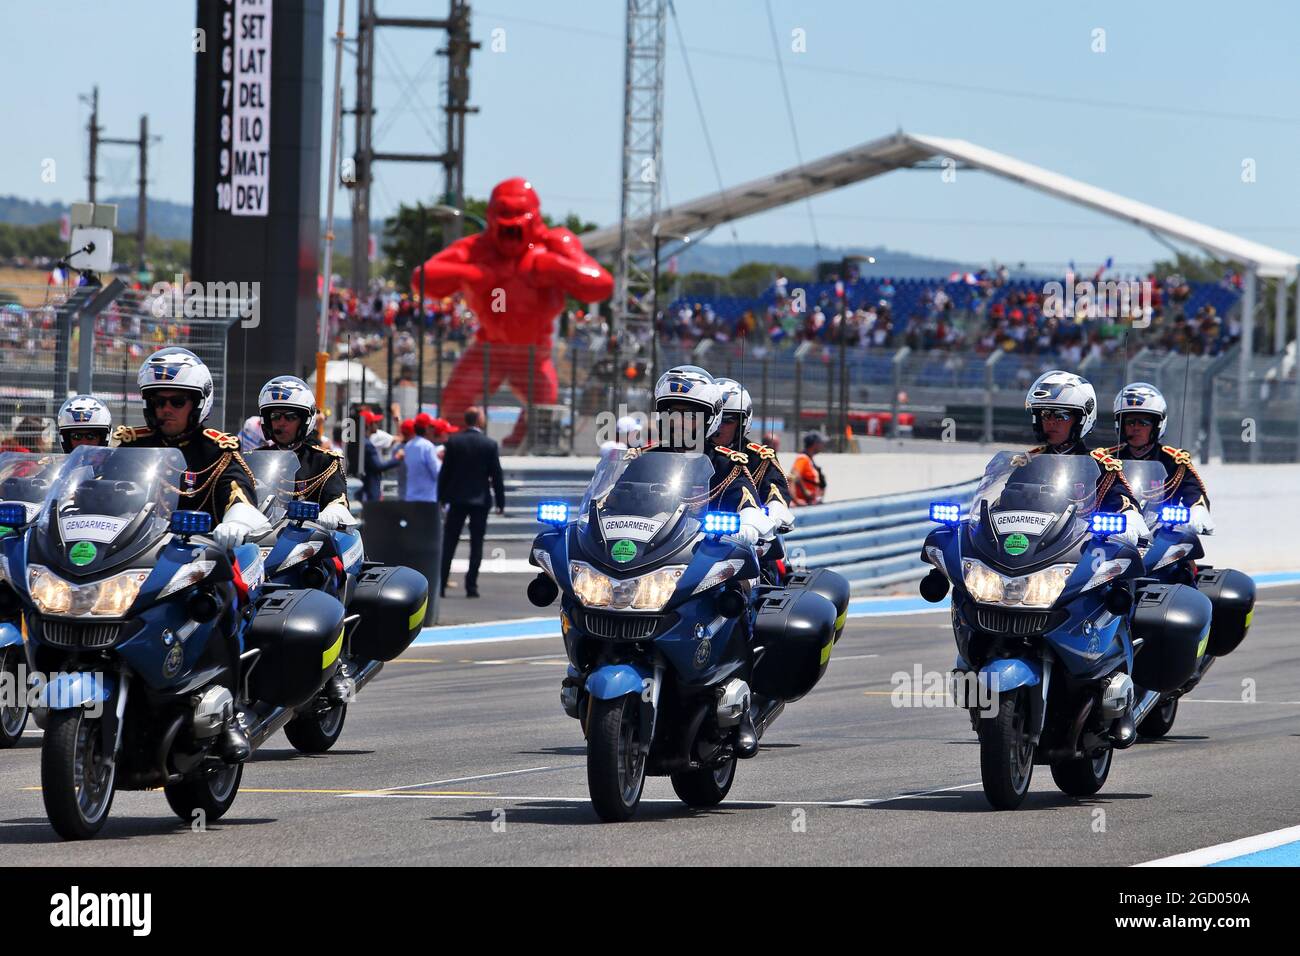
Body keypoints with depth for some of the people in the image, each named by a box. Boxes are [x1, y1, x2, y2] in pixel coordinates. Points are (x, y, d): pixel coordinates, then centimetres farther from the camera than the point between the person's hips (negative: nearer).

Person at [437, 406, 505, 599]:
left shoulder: (453, 442, -3)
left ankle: (440, 585, 2)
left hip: (457, 498, 1)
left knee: (448, 544, 6)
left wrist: (441, 497, 7)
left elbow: (444, 471, -1)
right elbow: (496, 475, -3)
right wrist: (500, 502, 4)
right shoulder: (489, 445, -6)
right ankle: (471, 586, 0)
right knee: (476, 545, 4)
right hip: (480, 499, -1)